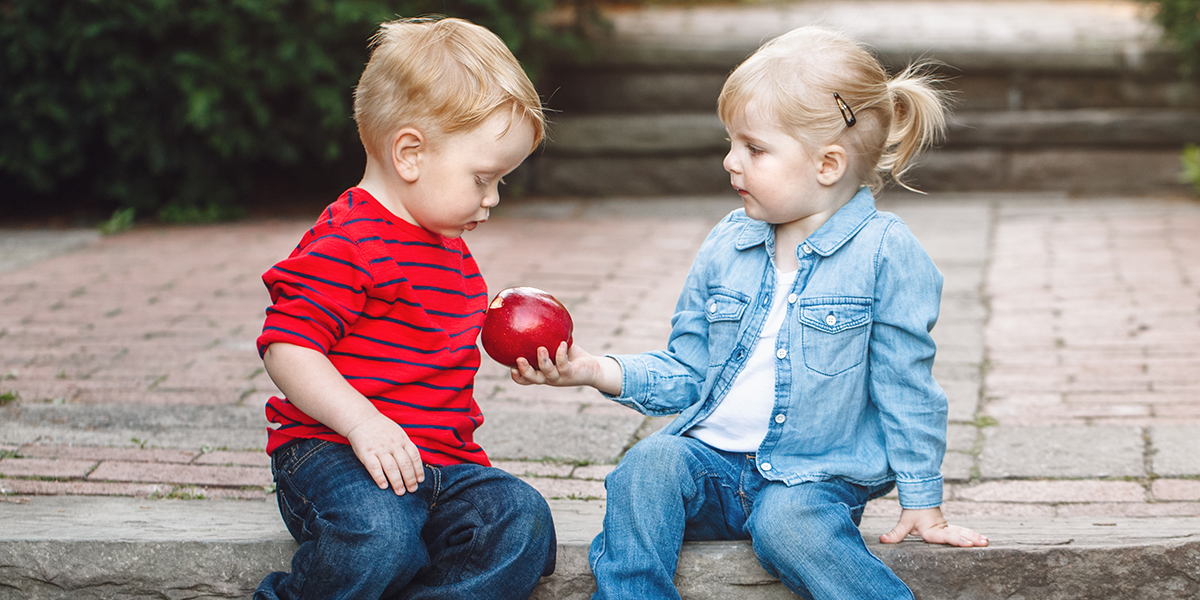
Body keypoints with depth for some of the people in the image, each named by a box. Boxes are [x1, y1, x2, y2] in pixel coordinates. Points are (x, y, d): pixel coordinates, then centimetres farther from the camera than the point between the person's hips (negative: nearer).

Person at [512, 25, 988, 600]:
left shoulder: (885, 251, -7)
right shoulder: (725, 246, 8)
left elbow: (904, 386, -2)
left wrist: (922, 501, 1)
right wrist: (598, 370, -1)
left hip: (811, 478, -4)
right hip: (711, 460, 4)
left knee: (789, 521, -35)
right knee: (648, 463, -26)